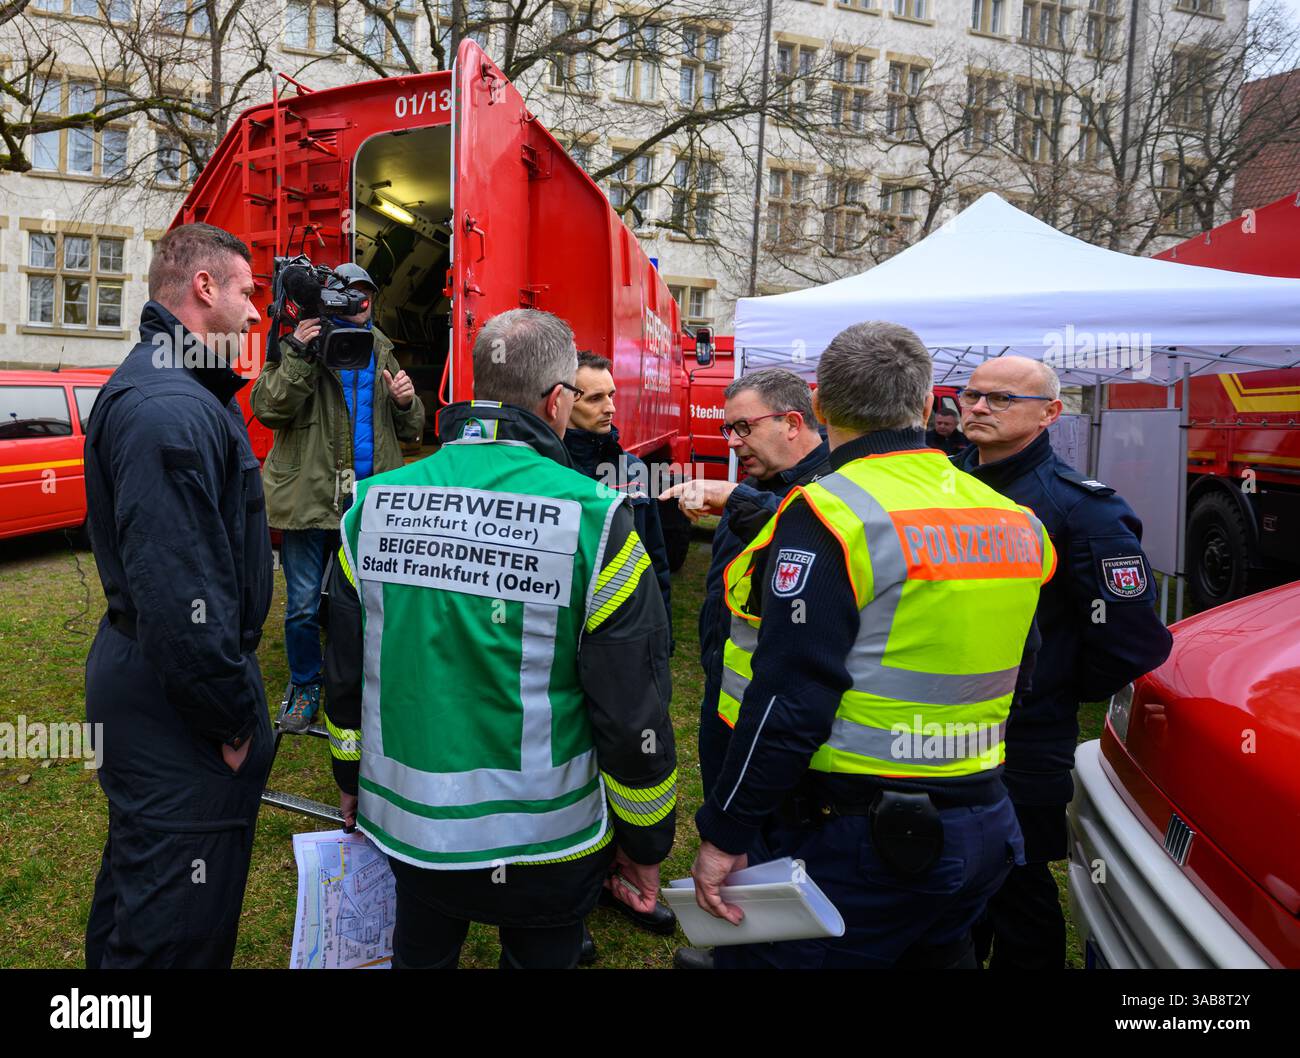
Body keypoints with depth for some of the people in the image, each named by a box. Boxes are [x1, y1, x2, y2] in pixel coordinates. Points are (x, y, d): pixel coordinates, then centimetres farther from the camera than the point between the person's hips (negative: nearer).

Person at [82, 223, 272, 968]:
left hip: (147, 677, 11)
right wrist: (237, 717, -18)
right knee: (178, 922, 4)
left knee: (144, 874, 27)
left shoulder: (183, 390, 12)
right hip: (179, 707, -11)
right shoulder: (169, 409, -23)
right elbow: (177, 595, -29)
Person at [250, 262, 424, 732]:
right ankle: (304, 688, 24)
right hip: (312, 496, -3)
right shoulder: (302, 344, 1)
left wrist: (405, 403, -5)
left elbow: (410, 430, 17)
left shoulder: (382, 352, 15)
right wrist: (298, 355, -22)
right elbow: (267, 408, -12)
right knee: (303, 606, 5)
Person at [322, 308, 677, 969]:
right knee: (540, 953, 22)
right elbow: (633, 714, -16)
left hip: (405, 824, 4)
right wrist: (644, 843, -1)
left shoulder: (373, 504, -6)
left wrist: (351, 778, 21)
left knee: (420, 953, 27)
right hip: (543, 842, -3)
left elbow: (344, 672, 4)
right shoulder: (594, 521, -20)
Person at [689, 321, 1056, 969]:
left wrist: (725, 834, -14)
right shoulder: (1014, 522, 6)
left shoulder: (828, 515, -18)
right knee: (937, 954, 24)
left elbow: (789, 701, -21)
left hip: (854, 842, -7)